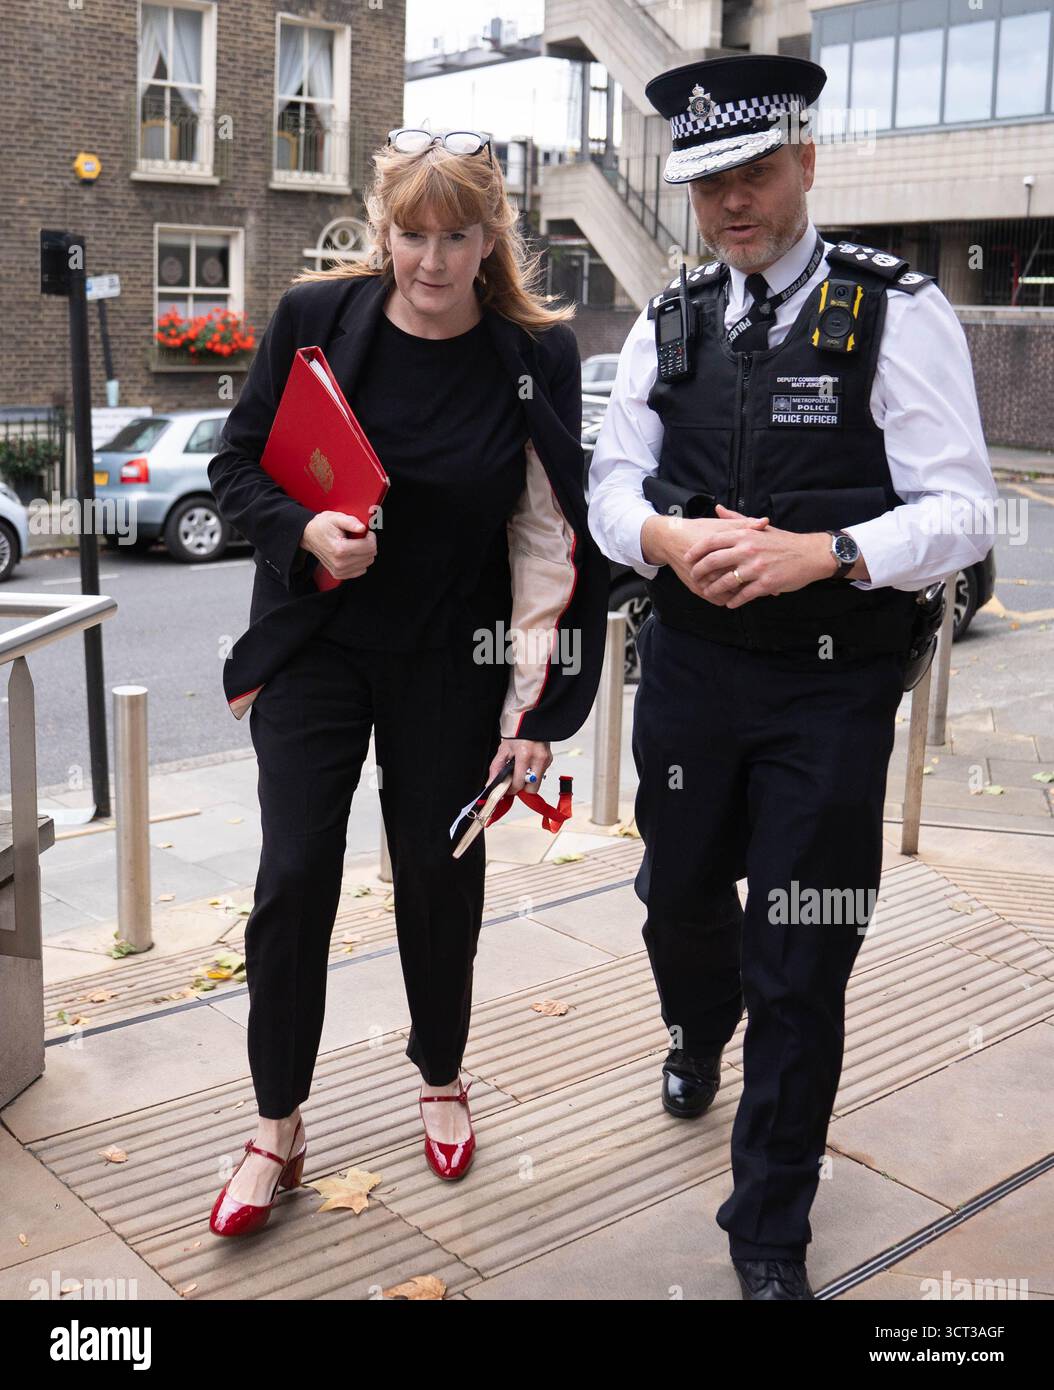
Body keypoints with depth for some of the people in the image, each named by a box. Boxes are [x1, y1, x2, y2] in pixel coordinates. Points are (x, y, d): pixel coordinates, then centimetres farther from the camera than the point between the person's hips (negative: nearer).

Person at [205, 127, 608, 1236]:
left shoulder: (536, 354, -7)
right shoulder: (316, 316, -6)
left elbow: (549, 537, -6)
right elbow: (236, 467, 1)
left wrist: (534, 701, -11)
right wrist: (305, 531, -20)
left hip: (452, 662, 0)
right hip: (316, 645, 1)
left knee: (440, 873, 10)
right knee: (294, 877, -2)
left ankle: (441, 1079, 36)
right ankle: (277, 1130, 16)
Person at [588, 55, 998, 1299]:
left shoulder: (896, 311, -7)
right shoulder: (669, 321, 7)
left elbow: (960, 511, -11)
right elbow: (612, 484, 8)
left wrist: (820, 554, -27)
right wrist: (668, 537, -14)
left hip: (832, 689, -4)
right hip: (689, 668, 4)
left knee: (799, 964, 2)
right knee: (681, 894, 21)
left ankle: (769, 1239, 21)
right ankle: (697, 1033, 58)